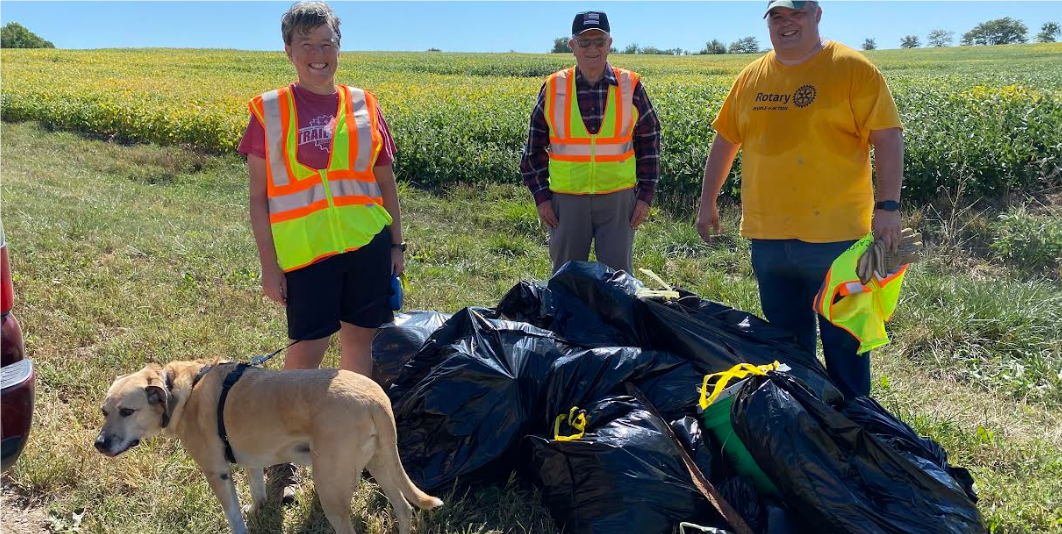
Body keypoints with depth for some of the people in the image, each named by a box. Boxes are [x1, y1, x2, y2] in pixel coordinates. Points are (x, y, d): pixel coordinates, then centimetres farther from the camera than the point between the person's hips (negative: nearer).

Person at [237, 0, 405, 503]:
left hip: (367, 244, 3)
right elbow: (259, 196, 0)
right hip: (305, 251, -3)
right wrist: (268, 266, -4)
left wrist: (397, 244, 10)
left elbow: (385, 183, 13)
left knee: (358, 339, 11)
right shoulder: (269, 111, 0)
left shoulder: (364, 105, 7)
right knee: (305, 353, 0)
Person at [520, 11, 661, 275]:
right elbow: (535, 146, 6)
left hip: (618, 199, -1)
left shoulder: (630, 86, -2)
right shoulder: (553, 88, -1)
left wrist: (646, 195, 0)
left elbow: (649, 141, 6)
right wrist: (541, 196, 0)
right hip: (567, 200, 1)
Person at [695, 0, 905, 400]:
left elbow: (888, 138, -6)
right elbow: (725, 140, 18)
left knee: (843, 339, 6)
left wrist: (888, 206, -14)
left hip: (835, 235, -4)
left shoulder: (853, 69, -3)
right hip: (768, 236, 5)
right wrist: (708, 201, 15)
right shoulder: (751, 78, 11)